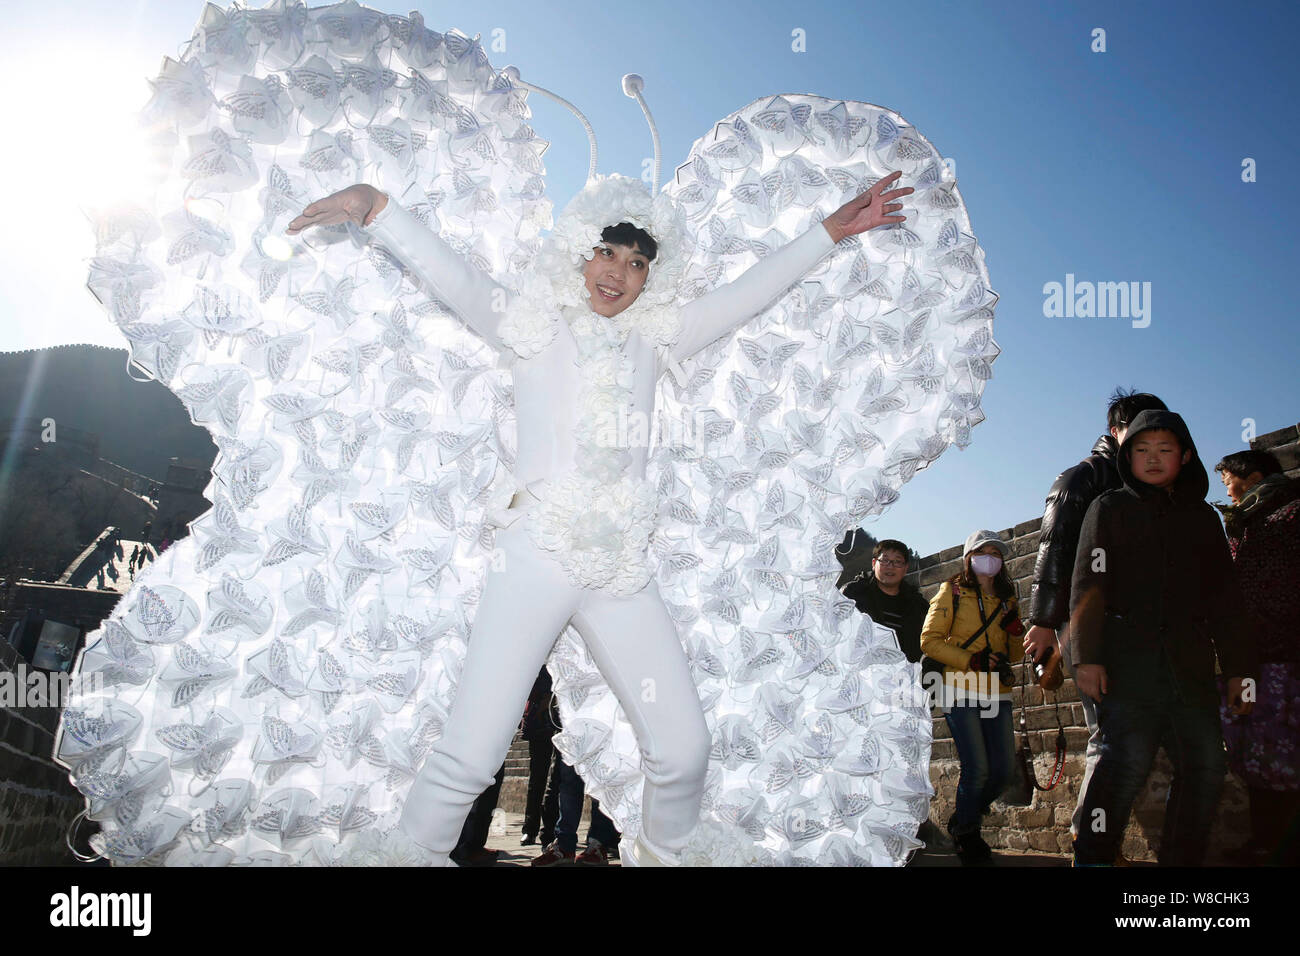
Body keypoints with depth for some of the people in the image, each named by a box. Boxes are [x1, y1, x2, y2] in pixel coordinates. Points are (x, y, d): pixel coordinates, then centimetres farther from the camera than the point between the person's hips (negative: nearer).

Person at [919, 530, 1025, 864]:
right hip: (961, 690, -5)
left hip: (996, 693, 5)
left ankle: (964, 818, 25)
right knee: (977, 769, -11)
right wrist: (973, 661, -13)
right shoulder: (952, 592, 4)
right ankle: (965, 834, 15)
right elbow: (929, 640, -3)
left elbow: (1014, 651, 21)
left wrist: (1014, 633, -2)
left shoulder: (1006, 600, 18)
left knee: (1004, 771, -2)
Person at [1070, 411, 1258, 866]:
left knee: (1204, 767, -3)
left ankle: (1182, 859, 9)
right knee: (1128, 759, -15)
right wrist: (1086, 656, -10)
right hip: (1127, 656, -4)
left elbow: (1225, 599, 20)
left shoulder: (1202, 517, 20)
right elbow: (1088, 587, 1)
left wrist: (1238, 667, 12)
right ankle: (1093, 859, -8)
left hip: (1191, 662, 4)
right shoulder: (1110, 508, 9)